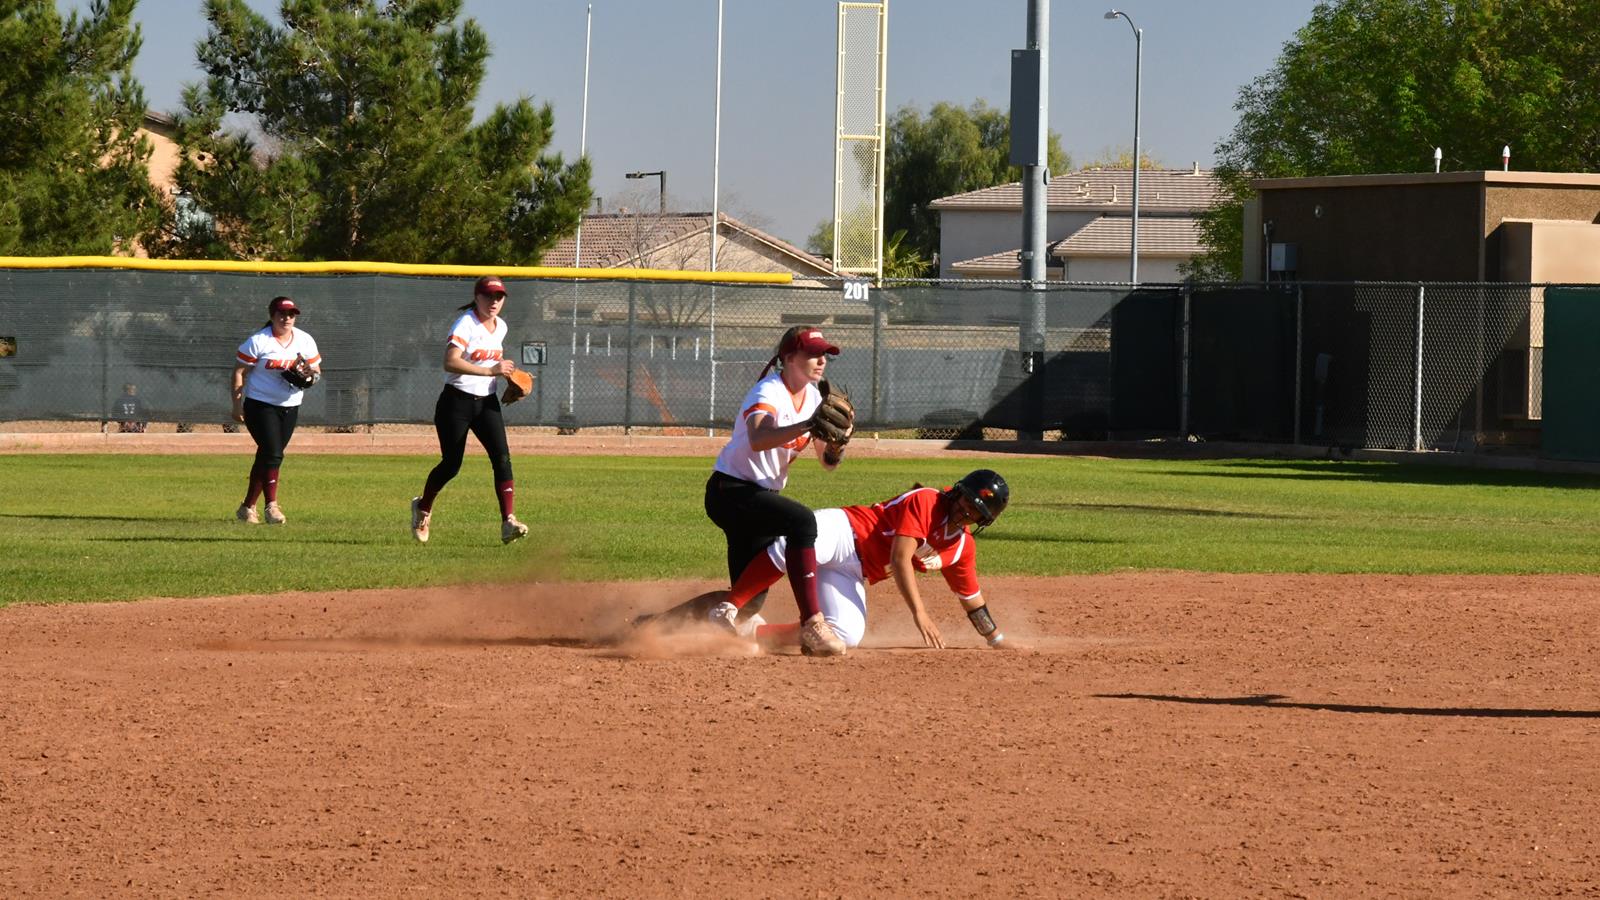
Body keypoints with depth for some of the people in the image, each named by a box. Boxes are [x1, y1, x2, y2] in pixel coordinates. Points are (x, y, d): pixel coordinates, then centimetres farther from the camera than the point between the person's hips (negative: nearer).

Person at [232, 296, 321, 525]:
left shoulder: (305, 341, 5)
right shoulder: (258, 341, -9)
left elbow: (316, 370, 13)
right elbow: (239, 371, -6)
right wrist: (237, 404, -12)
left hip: (290, 408, 5)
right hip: (260, 405, -5)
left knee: (267, 457, 9)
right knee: (272, 454, -17)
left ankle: (247, 507, 19)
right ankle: (271, 506, -17)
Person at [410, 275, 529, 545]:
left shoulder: (500, 327, 9)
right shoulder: (466, 324, -14)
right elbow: (451, 362, -28)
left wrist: (507, 372, 9)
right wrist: (490, 371, -31)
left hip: (487, 402, 6)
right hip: (457, 401, -6)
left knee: (502, 458, -13)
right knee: (451, 464, 2)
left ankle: (509, 522, -20)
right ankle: (423, 508, 30)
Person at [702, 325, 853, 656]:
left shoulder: (813, 397, 7)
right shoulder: (769, 393, -18)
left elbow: (828, 461, 7)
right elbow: (758, 440, -39)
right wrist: (810, 424, -49)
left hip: (761, 495, 9)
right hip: (730, 490, -9)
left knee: (749, 600, 8)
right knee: (802, 520, -35)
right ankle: (812, 623, -38)